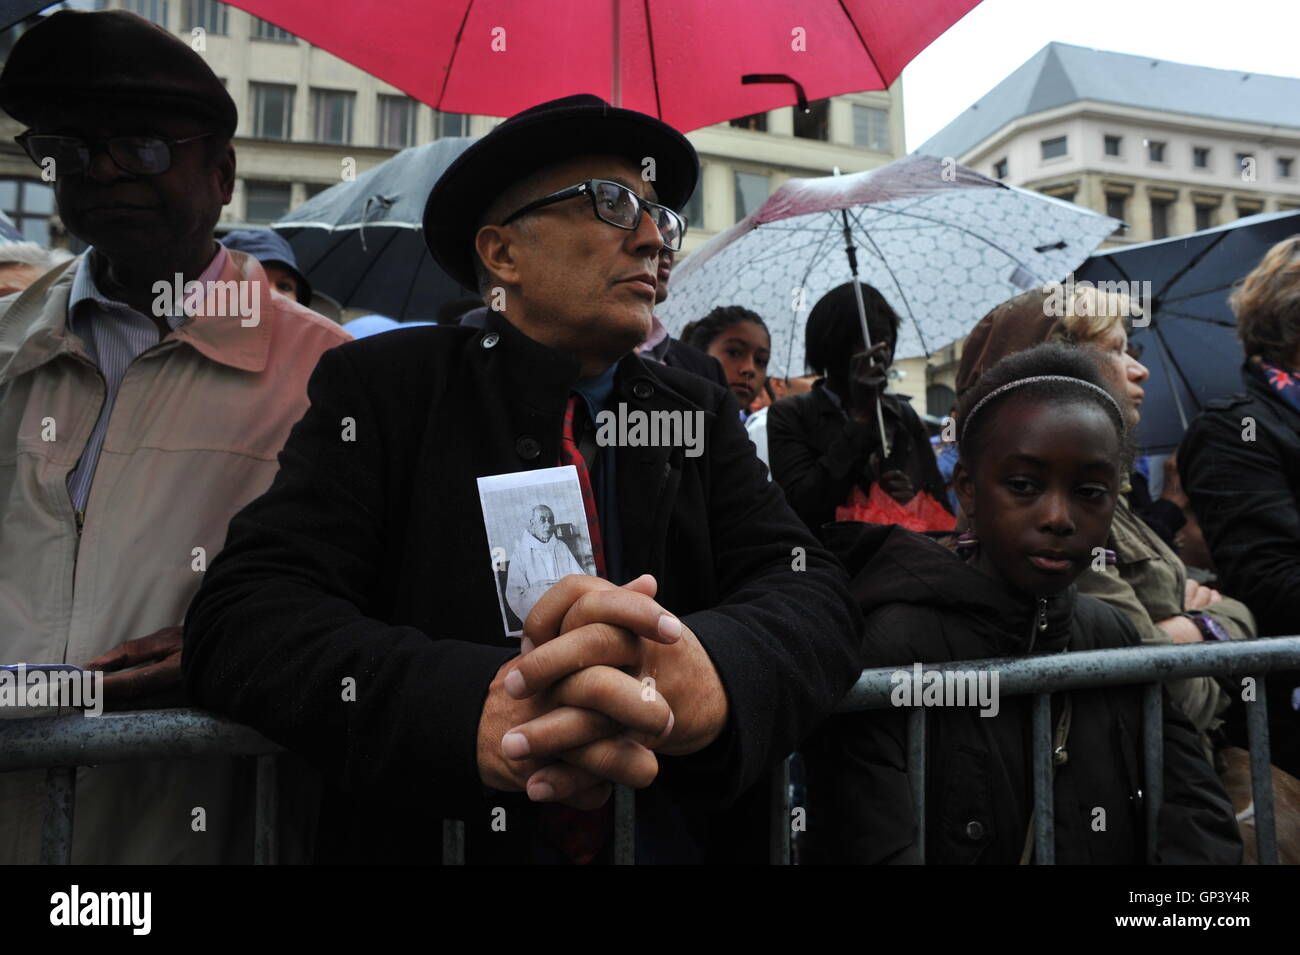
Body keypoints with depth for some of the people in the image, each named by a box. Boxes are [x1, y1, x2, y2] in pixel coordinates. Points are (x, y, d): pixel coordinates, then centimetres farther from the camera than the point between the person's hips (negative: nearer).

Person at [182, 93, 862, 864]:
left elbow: (813, 594, -5)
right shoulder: (383, 388, -1)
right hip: (432, 838, -1)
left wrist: (705, 672, -27)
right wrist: (477, 713, -29)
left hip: (685, 840, 2)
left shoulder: (701, 416, 7)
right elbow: (241, 616, -12)